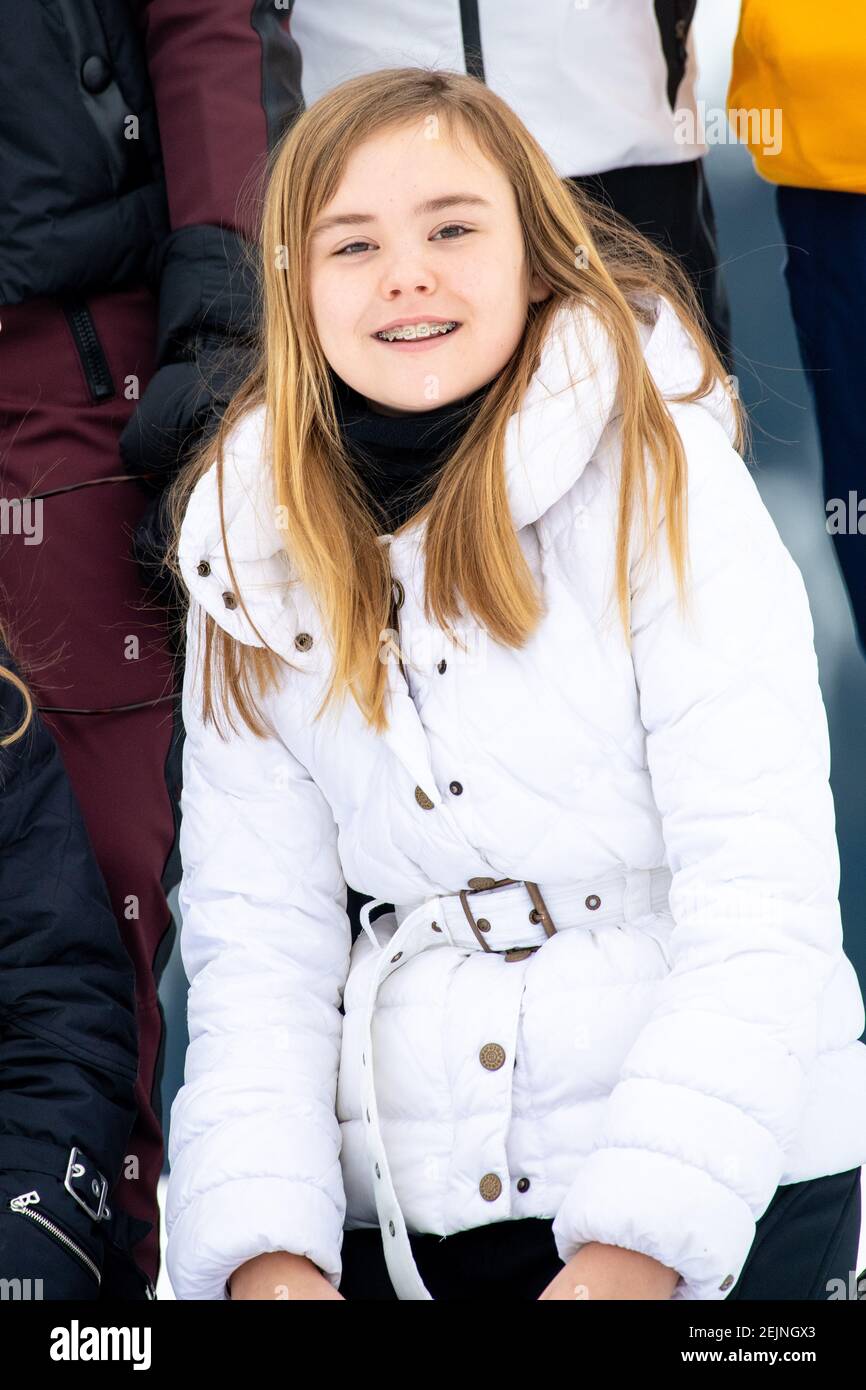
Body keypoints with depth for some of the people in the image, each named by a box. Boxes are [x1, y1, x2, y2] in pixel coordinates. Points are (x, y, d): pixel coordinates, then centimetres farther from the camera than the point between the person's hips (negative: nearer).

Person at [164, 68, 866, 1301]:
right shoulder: (255, 557, 1)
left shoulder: (661, 480, -10)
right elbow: (256, 943, -1)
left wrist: (632, 1249, -25)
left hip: (725, 1183, -3)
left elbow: (763, 898, -16)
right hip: (399, 1202, 3)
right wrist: (266, 1253, -15)